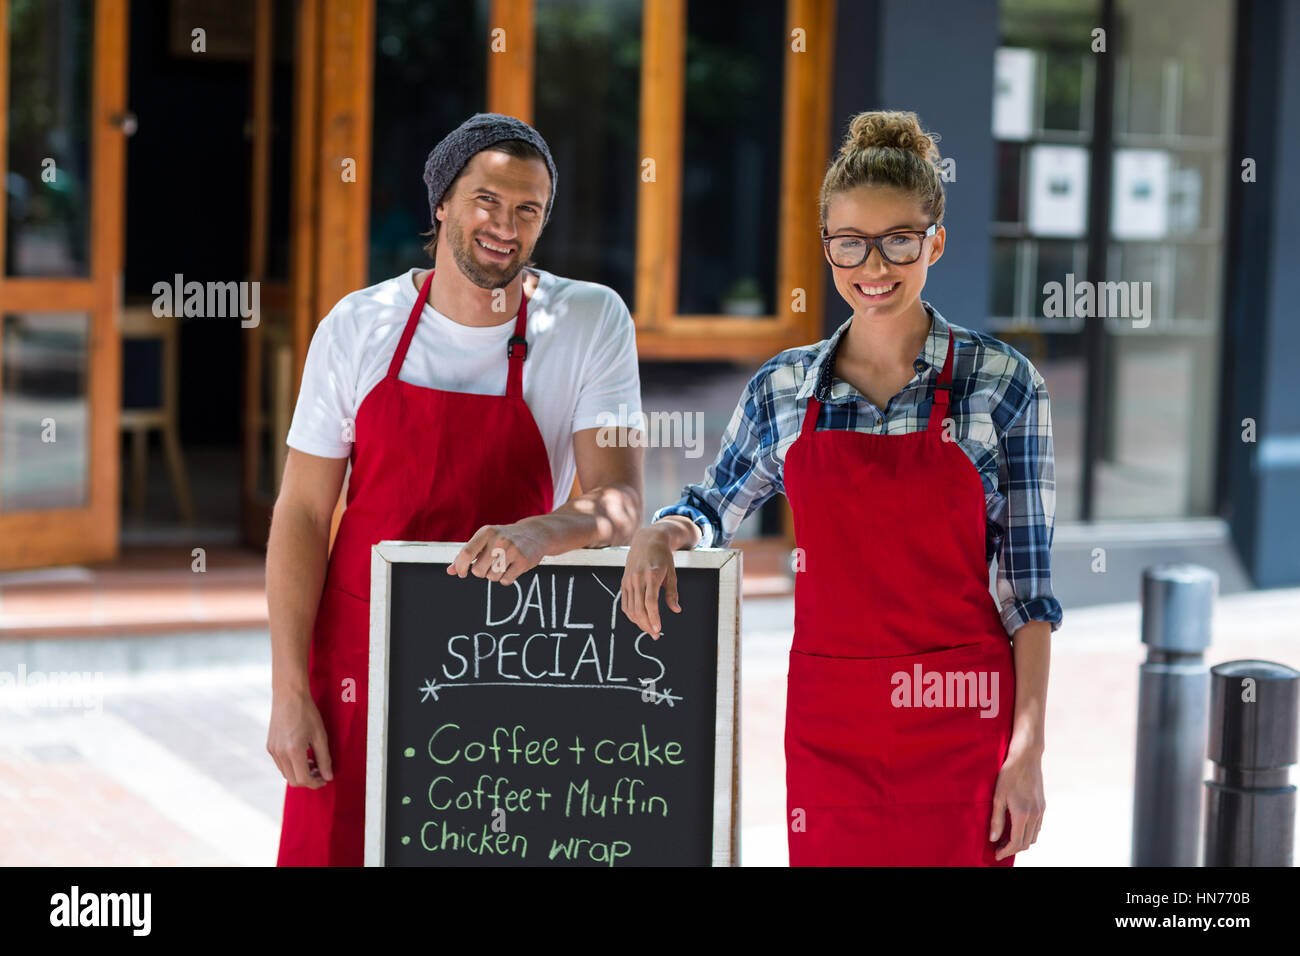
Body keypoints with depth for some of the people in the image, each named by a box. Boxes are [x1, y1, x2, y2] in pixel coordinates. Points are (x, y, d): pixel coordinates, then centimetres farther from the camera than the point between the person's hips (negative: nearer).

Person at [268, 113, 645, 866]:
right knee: (329, 846, 1)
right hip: (360, 655, 1)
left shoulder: (591, 322, -5)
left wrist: (544, 531, -36)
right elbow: (302, 513, 0)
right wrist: (289, 692, -6)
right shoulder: (359, 326, -2)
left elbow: (622, 505, -13)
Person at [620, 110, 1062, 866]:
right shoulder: (784, 388, 5)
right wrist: (663, 532, -2)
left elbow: (1028, 585, -3)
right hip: (826, 724, 3)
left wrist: (1028, 746, -9)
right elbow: (714, 510, 20)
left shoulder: (1002, 383, -3)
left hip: (958, 721, -2)